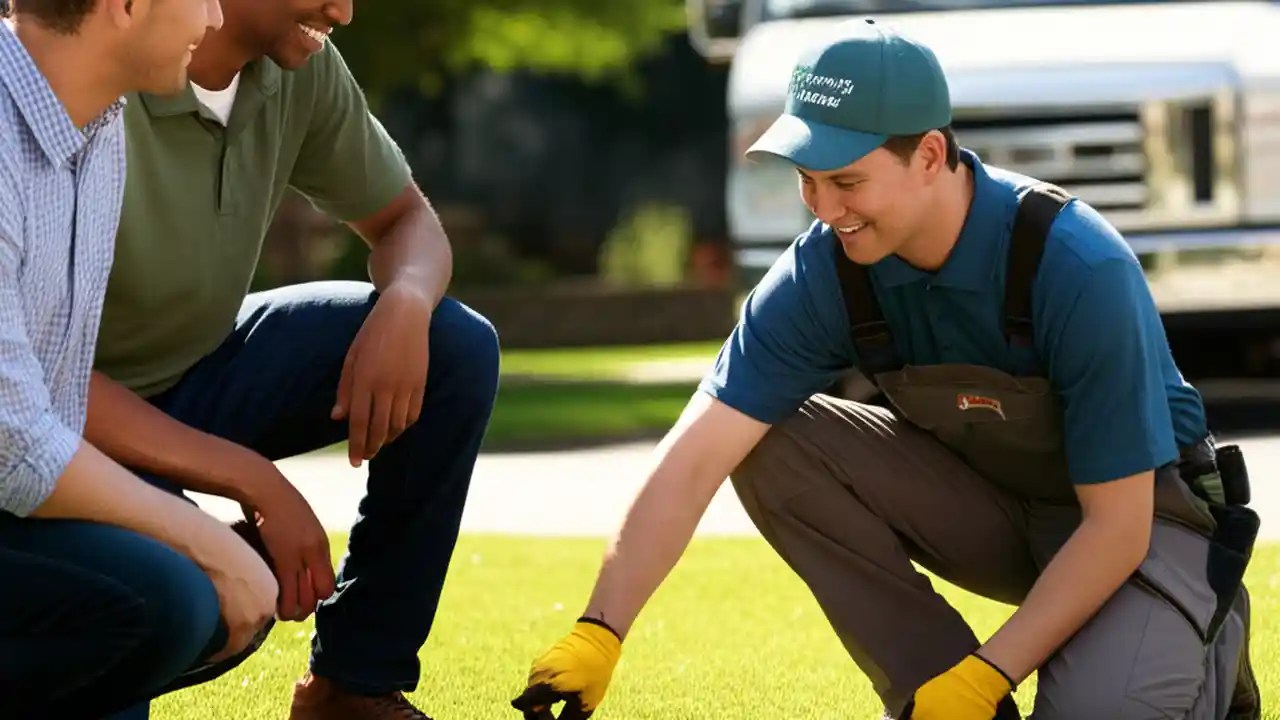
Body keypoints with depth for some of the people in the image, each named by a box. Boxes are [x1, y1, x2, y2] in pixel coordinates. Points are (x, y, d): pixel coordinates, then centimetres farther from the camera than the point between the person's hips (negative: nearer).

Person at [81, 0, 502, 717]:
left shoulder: (300, 69, -7)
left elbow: (406, 219, 9)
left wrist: (404, 306, -17)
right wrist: (254, 482, -34)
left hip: (201, 372, 8)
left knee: (458, 350, -9)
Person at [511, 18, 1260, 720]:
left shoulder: (1081, 270, -31)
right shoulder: (825, 271, -17)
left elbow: (1117, 525, -26)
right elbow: (696, 457, -21)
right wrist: (599, 634, -32)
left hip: (1143, 513, -5)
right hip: (986, 501, 5)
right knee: (772, 443, -18)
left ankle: (1203, 650, 5)